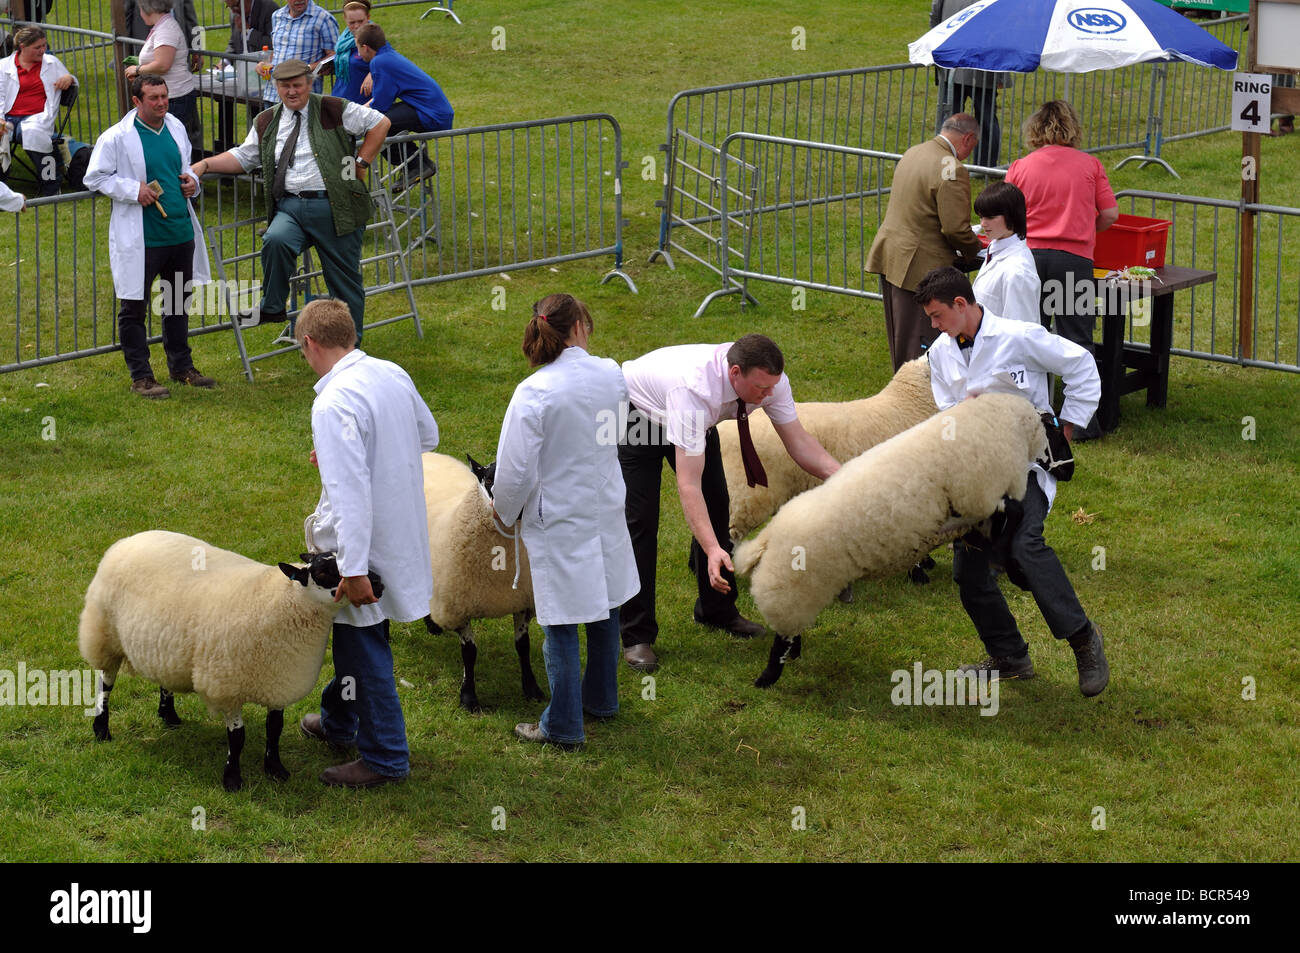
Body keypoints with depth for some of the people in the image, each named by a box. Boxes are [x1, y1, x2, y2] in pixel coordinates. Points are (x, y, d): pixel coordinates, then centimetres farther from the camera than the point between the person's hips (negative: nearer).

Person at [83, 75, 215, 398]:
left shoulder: (176, 128, 8)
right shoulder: (117, 138, -11)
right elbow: (94, 177, -8)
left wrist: (192, 181, 3)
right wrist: (134, 190, -18)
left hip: (181, 231, 6)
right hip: (140, 238, -6)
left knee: (178, 303, 18)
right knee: (134, 307, 0)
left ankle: (181, 366, 32)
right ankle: (141, 377, 8)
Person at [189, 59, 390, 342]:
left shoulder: (333, 110, 2)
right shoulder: (267, 122, 15)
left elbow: (380, 123, 5)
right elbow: (243, 157, 19)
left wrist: (361, 163, -1)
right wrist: (205, 165, 5)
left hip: (332, 208, -2)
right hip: (289, 207, 2)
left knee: (344, 277, 4)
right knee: (275, 240, -31)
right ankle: (272, 308, -14)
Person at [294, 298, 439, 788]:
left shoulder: (334, 405, -26)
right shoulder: (392, 375, 0)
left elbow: (351, 491, -29)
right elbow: (427, 435, 16)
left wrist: (354, 570, -26)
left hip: (365, 543, -9)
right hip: (399, 526, 9)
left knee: (365, 648, 5)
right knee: (352, 633, 26)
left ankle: (385, 757, 16)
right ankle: (338, 721, 44)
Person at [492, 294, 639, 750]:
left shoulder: (534, 394, -22)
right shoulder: (611, 375, -8)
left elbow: (516, 470, -18)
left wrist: (504, 510, 3)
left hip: (557, 522, -5)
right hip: (606, 509, 5)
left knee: (561, 626, 4)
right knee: (604, 608, 22)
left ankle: (563, 725, 13)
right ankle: (600, 698, 40)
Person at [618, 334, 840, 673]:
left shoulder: (768, 379, -28)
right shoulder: (695, 388, -47)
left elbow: (798, 441, -19)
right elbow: (689, 483, -48)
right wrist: (713, 549, -55)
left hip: (697, 418, 6)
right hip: (638, 413, -6)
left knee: (717, 507, 6)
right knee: (640, 521, -11)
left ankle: (716, 610, 25)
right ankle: (636, 636, -4)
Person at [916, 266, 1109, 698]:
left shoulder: (1019, 337, -11)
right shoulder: (941, 353, 7)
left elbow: (1081, 366, -3)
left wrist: (1067, 426, -4)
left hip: (1027, 461, -6)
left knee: (1024, 546, -30)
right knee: (968, 566, 1)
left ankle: (1082, 636, -17)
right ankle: (1009, 657, 18)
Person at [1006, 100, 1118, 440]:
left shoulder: (1020, 167, 4)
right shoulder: (1090, 165, 3)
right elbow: (1110, 214, 3)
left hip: (1029, 255, 1)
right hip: (1074, 257, -1)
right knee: (1076, 342, 3)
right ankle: (1081, 422, 1)